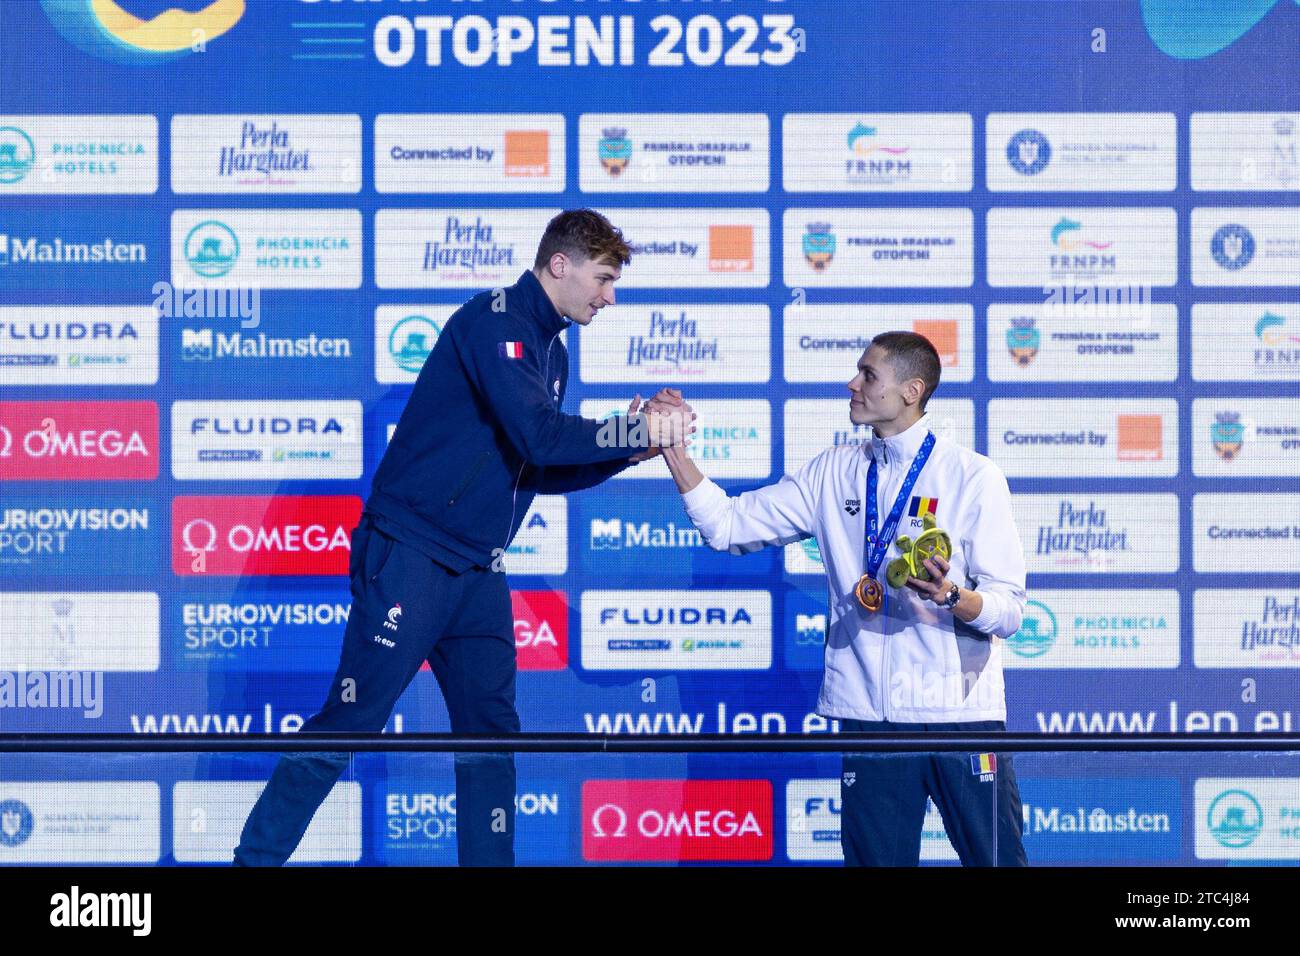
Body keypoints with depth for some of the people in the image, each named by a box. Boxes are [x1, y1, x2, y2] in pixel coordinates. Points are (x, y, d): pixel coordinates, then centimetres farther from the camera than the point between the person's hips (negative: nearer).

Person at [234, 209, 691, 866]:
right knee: (348, 724, -8)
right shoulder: (495, 320, -12)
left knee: (491, 733, 6)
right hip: (411, 557, -9)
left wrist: (625, 450, 6)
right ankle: (255, 857, -1)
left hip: (477, 572, 9)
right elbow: (539, 436, -23)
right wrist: (633, 433, -13)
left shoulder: (550, 350, 16)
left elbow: (542, 471, 19)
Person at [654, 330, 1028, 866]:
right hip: (870, 715, 3)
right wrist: (673, 449, -1)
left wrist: (949, 596, -26)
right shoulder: (832, 475, 11)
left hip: (960, 711, -3)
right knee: (876, 857, 5)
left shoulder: (974, 477, -2)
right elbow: (728, 526, 8)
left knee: (995, 859, -2)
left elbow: (1008, 610, -6)